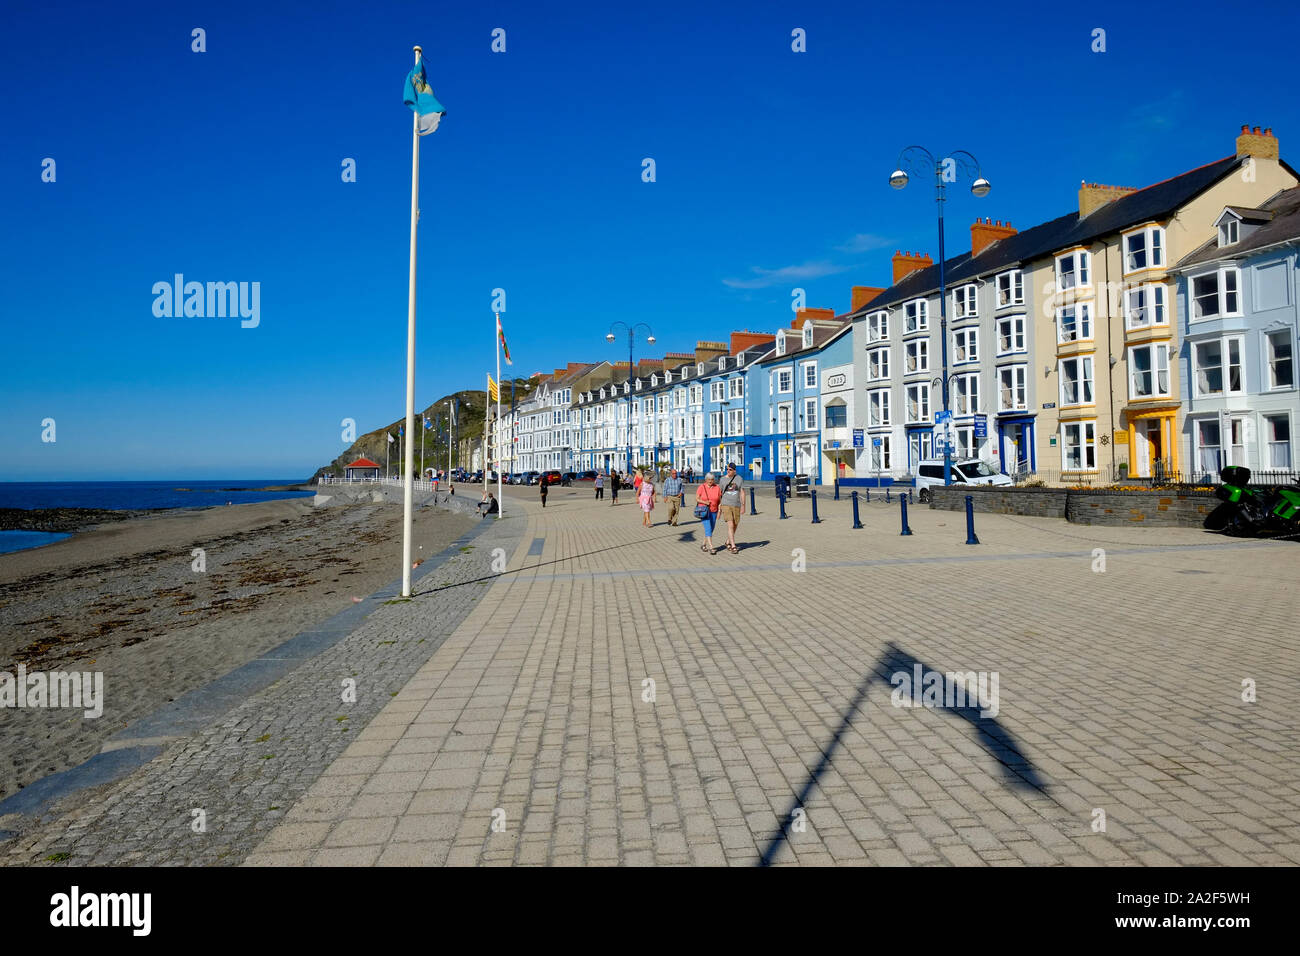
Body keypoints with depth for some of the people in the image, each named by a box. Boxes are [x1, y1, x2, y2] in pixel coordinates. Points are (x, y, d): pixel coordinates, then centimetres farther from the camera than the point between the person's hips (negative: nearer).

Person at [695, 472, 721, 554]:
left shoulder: (717, 488, 2)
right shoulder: (701, 487, -4)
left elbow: (719, 501, 4)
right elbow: (697, 499, -2)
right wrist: (704, 502, -19)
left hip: (713, 512, 4)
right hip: (704, 511, -4)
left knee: (710, 530, 9)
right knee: (708, 529, -14)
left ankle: (704, 545, 27)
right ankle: (711, 547, -19)